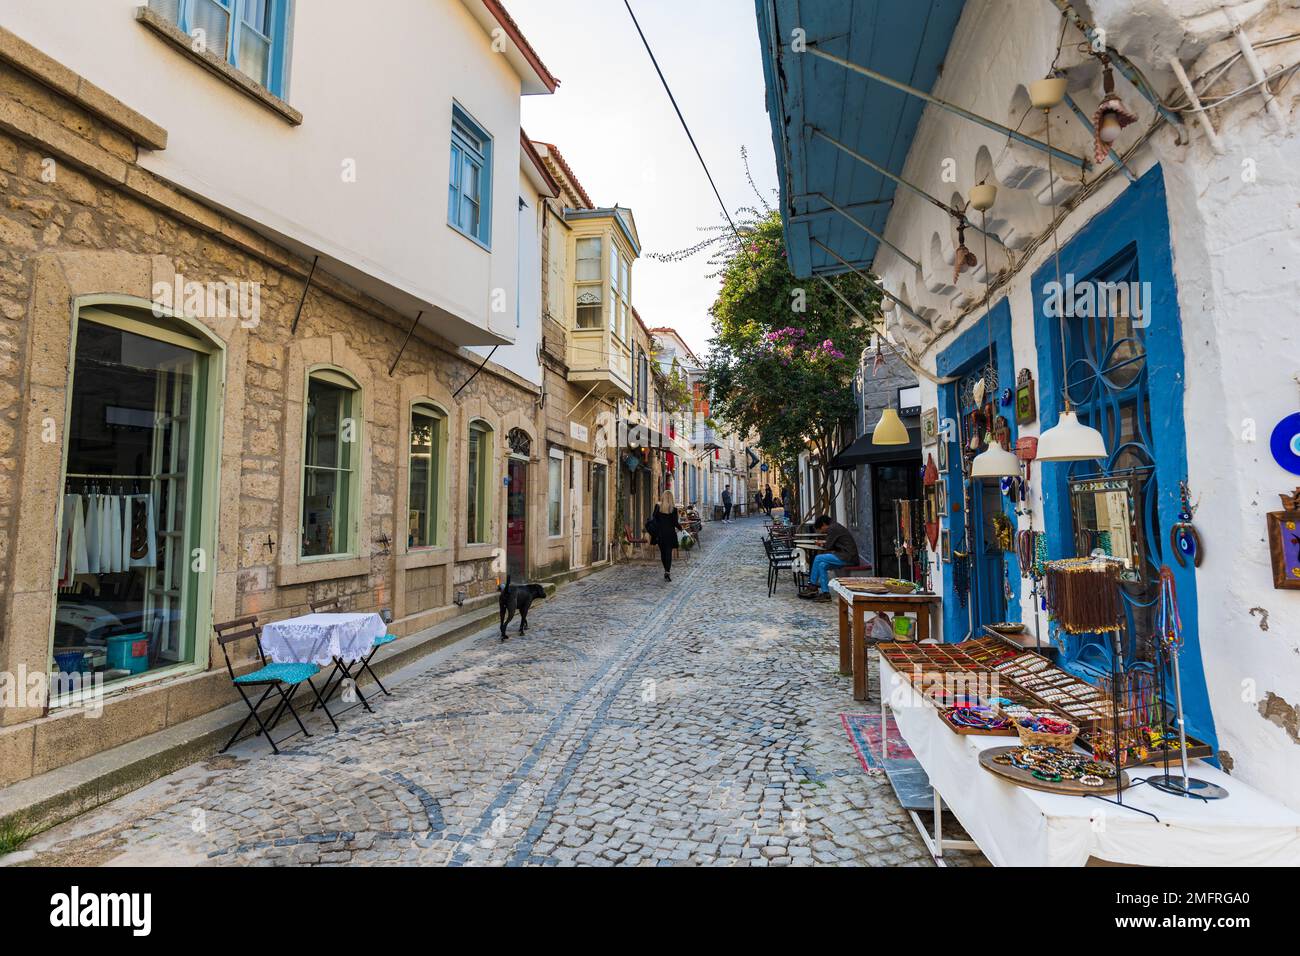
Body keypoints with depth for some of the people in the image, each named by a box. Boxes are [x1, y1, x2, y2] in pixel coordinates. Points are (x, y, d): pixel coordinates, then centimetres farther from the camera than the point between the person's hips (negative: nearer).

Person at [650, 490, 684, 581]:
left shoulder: (658, 506, -5)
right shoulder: (673, 508, -9)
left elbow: (654, 519, -2)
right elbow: (675, 522, -7)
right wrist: (680, 527, 12)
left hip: (660, 533, 2)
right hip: (670, 533, -2)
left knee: (662, 552, 15)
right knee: (669, 552, 1)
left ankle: (666, 570, 25)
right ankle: (667, 572, -10)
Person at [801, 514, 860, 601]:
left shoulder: (833, 528, -9)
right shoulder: (836, 527, 21)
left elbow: (828, 546, -9)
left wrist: (824, 544, 12)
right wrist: (824, 542, 14)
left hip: (847, 557, -10)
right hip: (849, 556, 10)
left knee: (818, 558, -10)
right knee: (822, 565, 4)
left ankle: (812, 587, -1)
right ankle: (825, 593, 3)